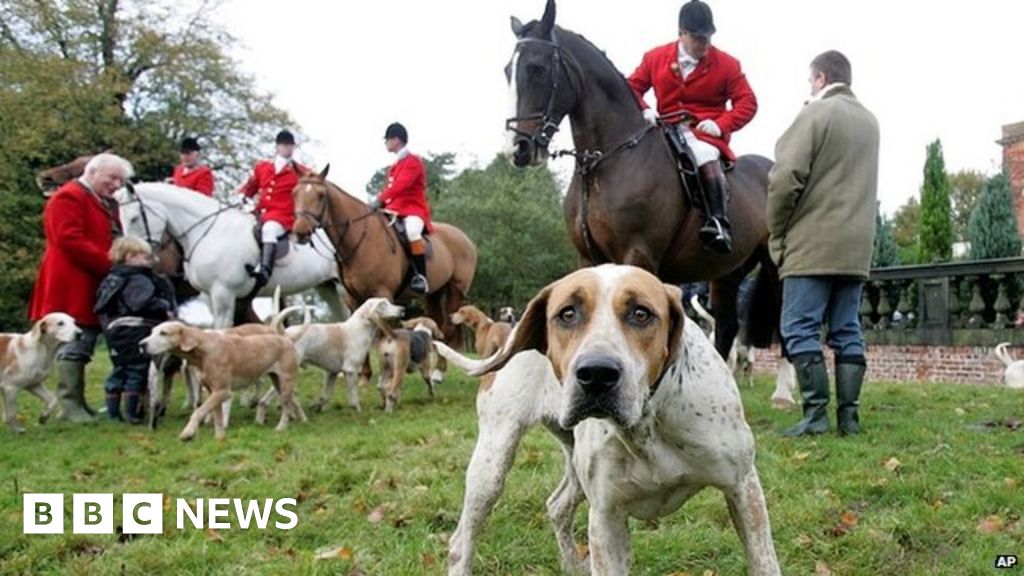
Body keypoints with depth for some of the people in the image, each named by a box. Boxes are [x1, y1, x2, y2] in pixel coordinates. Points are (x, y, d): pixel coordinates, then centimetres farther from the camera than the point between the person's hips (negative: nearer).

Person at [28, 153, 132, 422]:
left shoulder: (106, 204, 23)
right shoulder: (69, 198, -7)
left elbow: (113, 241, 29)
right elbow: (70, 241, -19)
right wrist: (110, 264, -22)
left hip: (96, 287, 10)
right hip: (73, 287, -10)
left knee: (83, 346, 11)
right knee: (74, 344, -9)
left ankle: (78, 402, 15)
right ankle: (70, 404, -6)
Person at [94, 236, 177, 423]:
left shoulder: (112, 279, 17)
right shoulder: (139, 280, -13)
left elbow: (101, 308, 18)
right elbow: (143, 303, -29)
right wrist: (164, 307, -18)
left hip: (114, 331, 9)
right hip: (134, 332, -9)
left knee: (120, 371, 17)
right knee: (136, 372, 0)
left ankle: (112, 411, 23)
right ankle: (132, 413, 4)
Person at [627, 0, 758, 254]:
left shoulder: (726, 64, 2)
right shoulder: (655, 58, 6)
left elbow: (747, 102, 2)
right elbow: (632, 87, 12)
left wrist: (721, 124, -14)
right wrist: (644, 110, -9)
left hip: (704, 131, -3)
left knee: (707, 157, -34)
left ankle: (719, 224, -36)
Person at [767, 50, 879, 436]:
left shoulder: (816, 113, -7)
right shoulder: (870, 120, 17)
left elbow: (786, 179, -14)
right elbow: (860, 181, 19)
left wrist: (776, 233, -3)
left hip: (813, 244, -7)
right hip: (857, 246, 7)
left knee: (801, 329, -4)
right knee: (847, 331, 8)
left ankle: (816, 413, -8)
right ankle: (849, 415, 8)